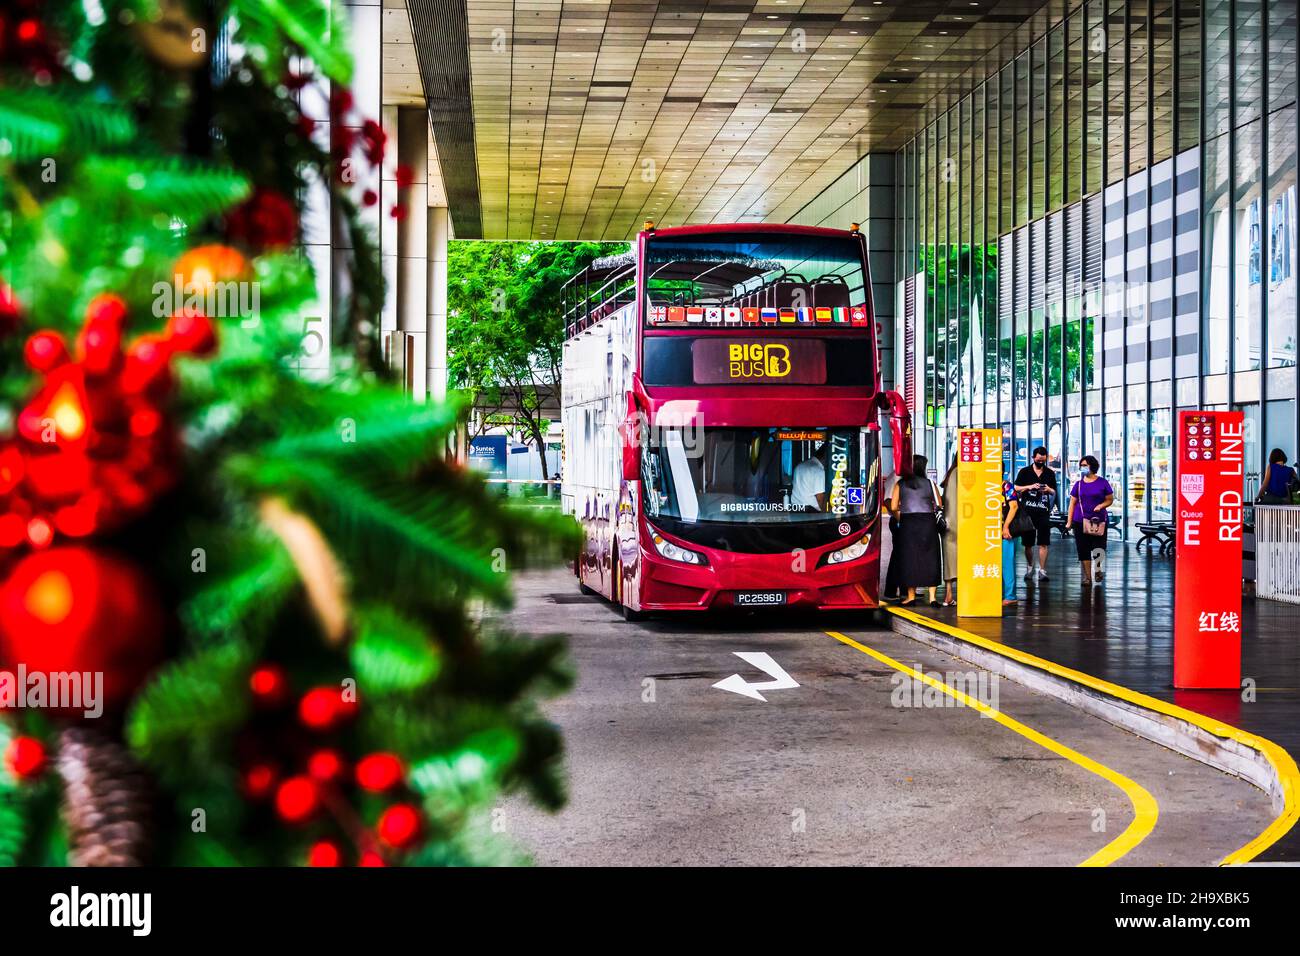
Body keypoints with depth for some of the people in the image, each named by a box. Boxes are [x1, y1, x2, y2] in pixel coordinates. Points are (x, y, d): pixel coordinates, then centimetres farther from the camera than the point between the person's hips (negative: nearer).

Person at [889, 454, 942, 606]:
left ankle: (911, 596, 10)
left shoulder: (900, 484, 3)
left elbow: (893, 507, -1)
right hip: (928, 522, 0)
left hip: (908, 523, 0)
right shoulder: (930, 484, 4)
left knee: (909, 558, 7)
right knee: (929, 558, 4)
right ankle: (932, 597, 0)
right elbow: (939, 505, 4)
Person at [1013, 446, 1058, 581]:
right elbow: (1016, 489, 3)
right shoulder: (1025, 472, 6)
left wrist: (1048, 489, -5)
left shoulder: (1050, 473, 12)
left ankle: (1042, 570, -7)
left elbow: (1054, 492, 17)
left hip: (1043, 511, 0)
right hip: (1027, 511, 0)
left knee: (1043, 543, -7)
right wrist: (1030, 487, -11)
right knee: (1028, 543, 6)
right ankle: (1030, 568, 22)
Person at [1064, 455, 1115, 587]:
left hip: (1099, 521, -2)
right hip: (1081, 521, 2)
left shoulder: (1102, 483, 1)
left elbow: (1110, 500, 6)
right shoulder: (1079, 484, 7)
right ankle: (1087, 577, 7)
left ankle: (1098, 569, 27)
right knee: (1083, 550, -1)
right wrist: (1069, 521, 3)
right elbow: (1072, 503, 9)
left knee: (1098, 548, -2)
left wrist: (1101, 505, -14)